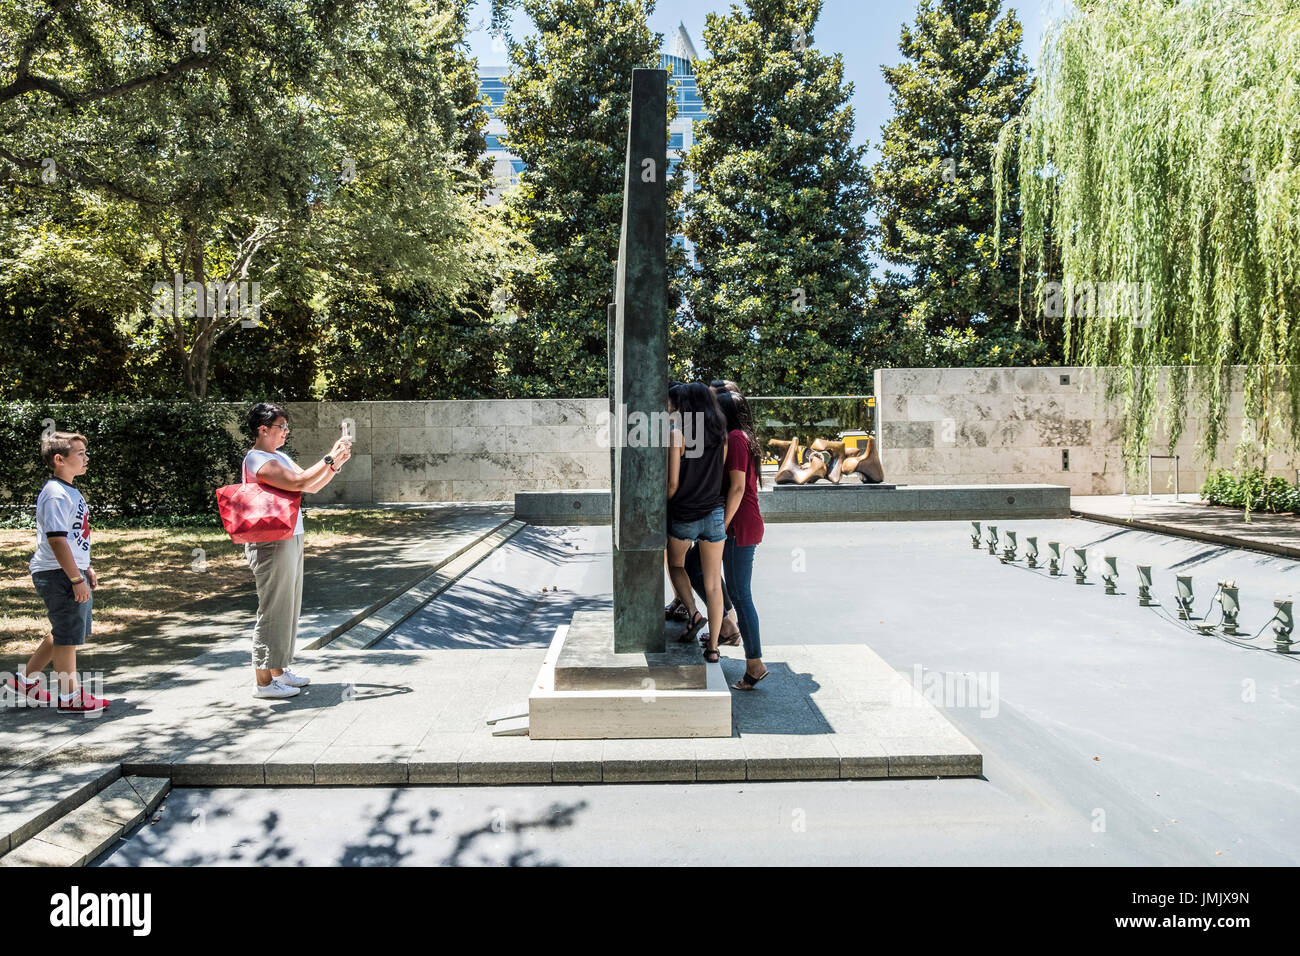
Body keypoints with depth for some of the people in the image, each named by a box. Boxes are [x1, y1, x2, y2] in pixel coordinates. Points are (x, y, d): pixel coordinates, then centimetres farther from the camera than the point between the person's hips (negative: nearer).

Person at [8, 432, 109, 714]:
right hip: (58, 575, -10)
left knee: (65, 633, 20)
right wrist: (76, 579, -23)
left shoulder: (70, 491, 14)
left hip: (72, 572, 10)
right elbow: (56, 540, -23)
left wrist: (86, 568, 23)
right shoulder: (56, 495, -18)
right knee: (68, 635, 0)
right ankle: (69, 696, 11)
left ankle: (26, 679, 33)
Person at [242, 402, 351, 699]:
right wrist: (330, 458, -18)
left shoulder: (280, 457, 16)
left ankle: (277, 670, 25)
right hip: (271, 544, -10)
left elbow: (312, 487, 18)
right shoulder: (257, 460, -14)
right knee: (273, 611, -5)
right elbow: (298, 482, -26)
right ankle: (263, 681, 3)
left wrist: (336, 464, 4)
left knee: (289, 608, 15)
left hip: (290, 540, 10)